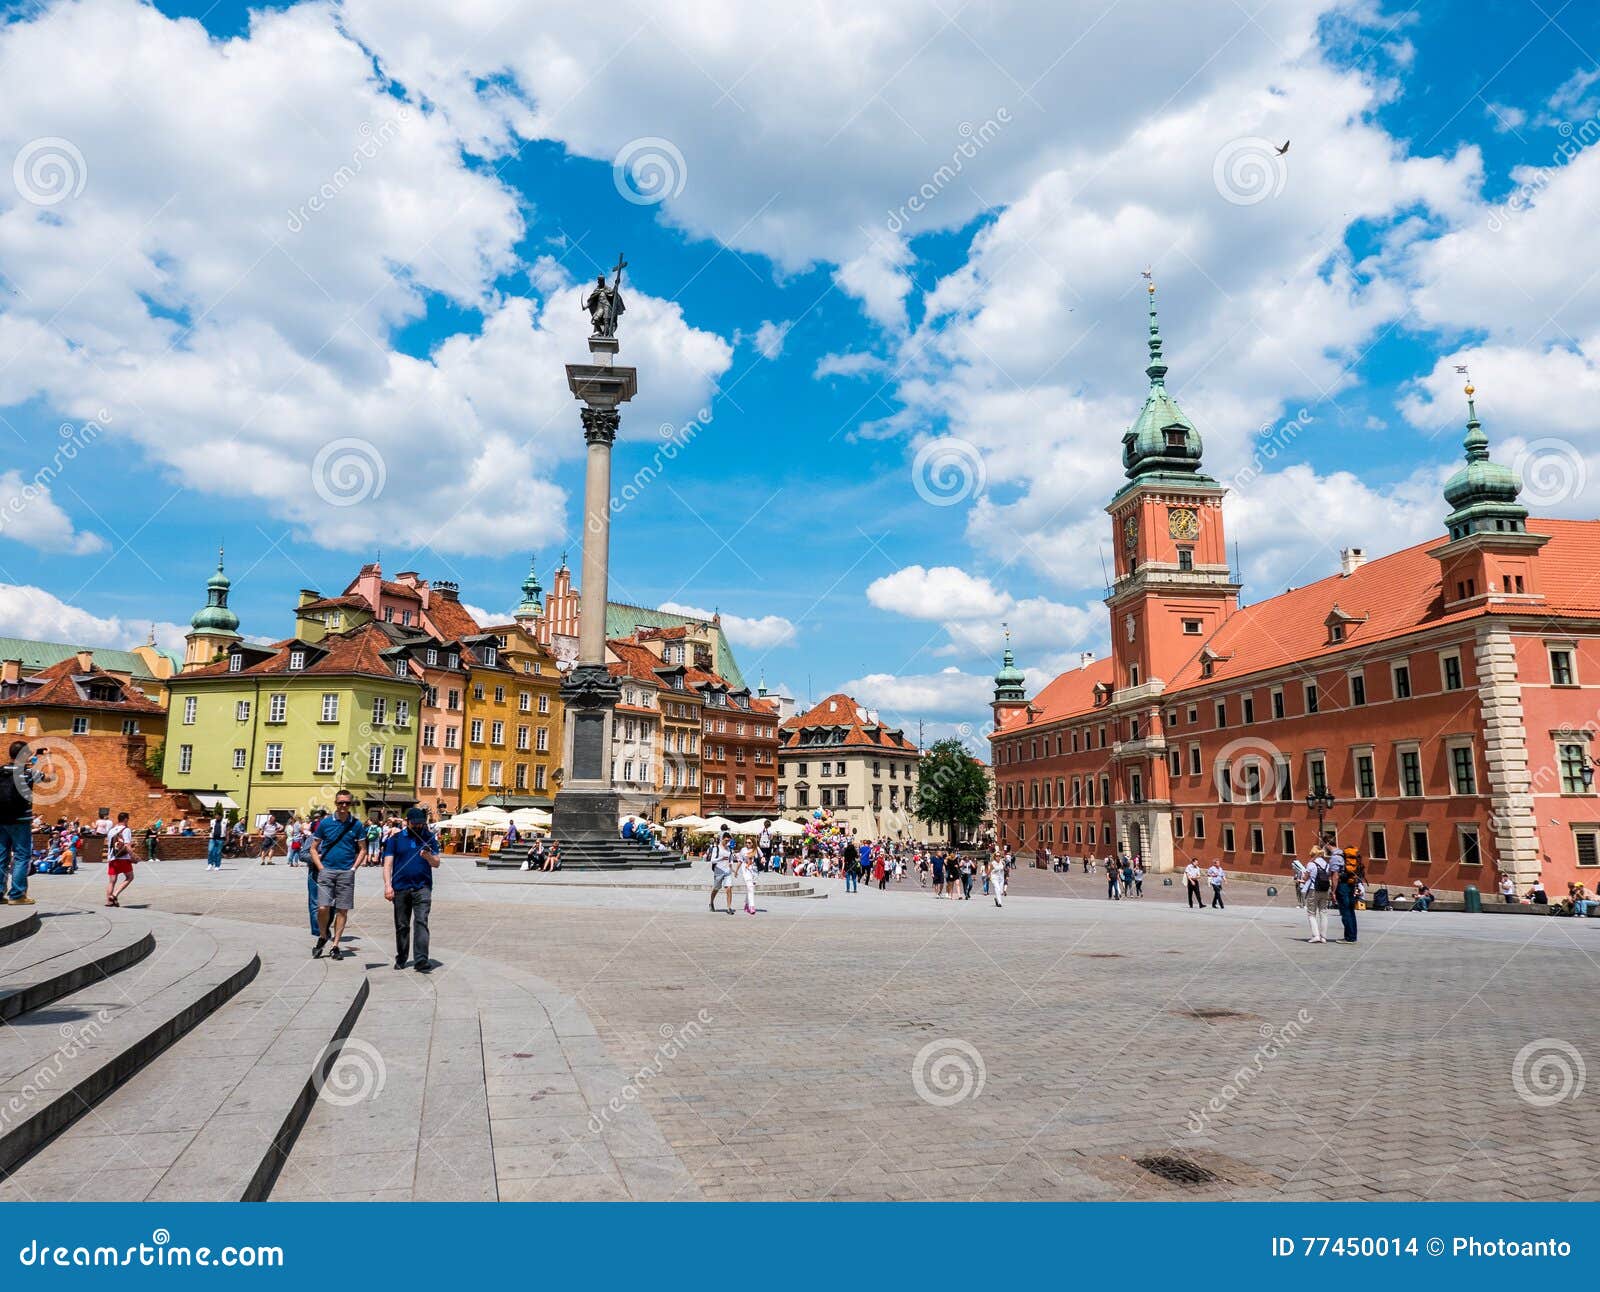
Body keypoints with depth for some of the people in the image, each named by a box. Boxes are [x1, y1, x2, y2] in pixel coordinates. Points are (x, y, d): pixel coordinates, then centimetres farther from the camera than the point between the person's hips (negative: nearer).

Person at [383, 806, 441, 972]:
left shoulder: (429, 838, 8)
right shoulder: (395, 839, 7)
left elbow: (436, 864, 7)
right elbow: (388, 863, 3)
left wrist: (428, 856, -15)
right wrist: (387, 885, -8)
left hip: (422, 888, -1)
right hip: (400, 888, 1)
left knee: (421, 922, -11)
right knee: (402, 925, 10)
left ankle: (422, 961, -16)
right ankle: (401, 959, 25)